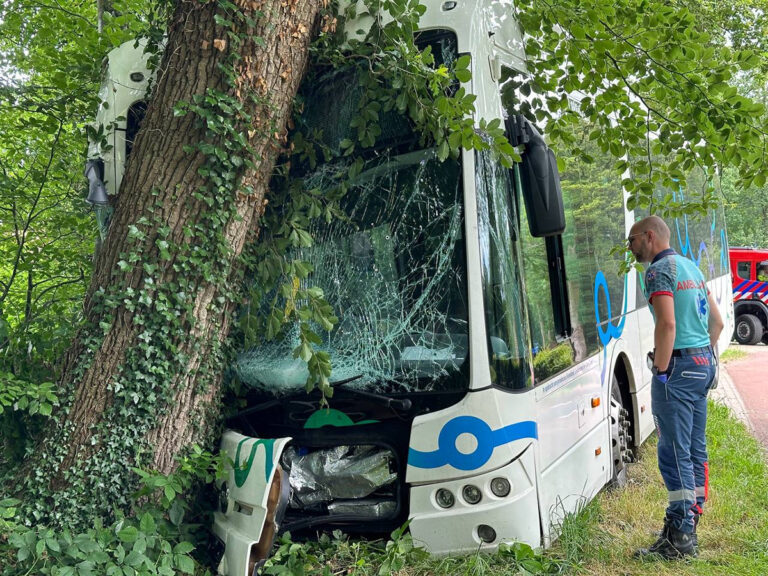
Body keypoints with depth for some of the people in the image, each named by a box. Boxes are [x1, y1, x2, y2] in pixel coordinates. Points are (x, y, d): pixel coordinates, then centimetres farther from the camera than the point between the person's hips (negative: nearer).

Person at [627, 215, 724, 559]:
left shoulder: (659, 270, -11)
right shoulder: (692, 267, 17)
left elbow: (667, 324, -23)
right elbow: (717, 322, 20)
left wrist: (660, 370, -15)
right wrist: (705, 356, 19)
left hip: (678, 367, -10)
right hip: (704, 364, 10)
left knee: (675, 453, -5)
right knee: (695, 449, 14)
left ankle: (680, 538, 0)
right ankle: (692, 517, 24)